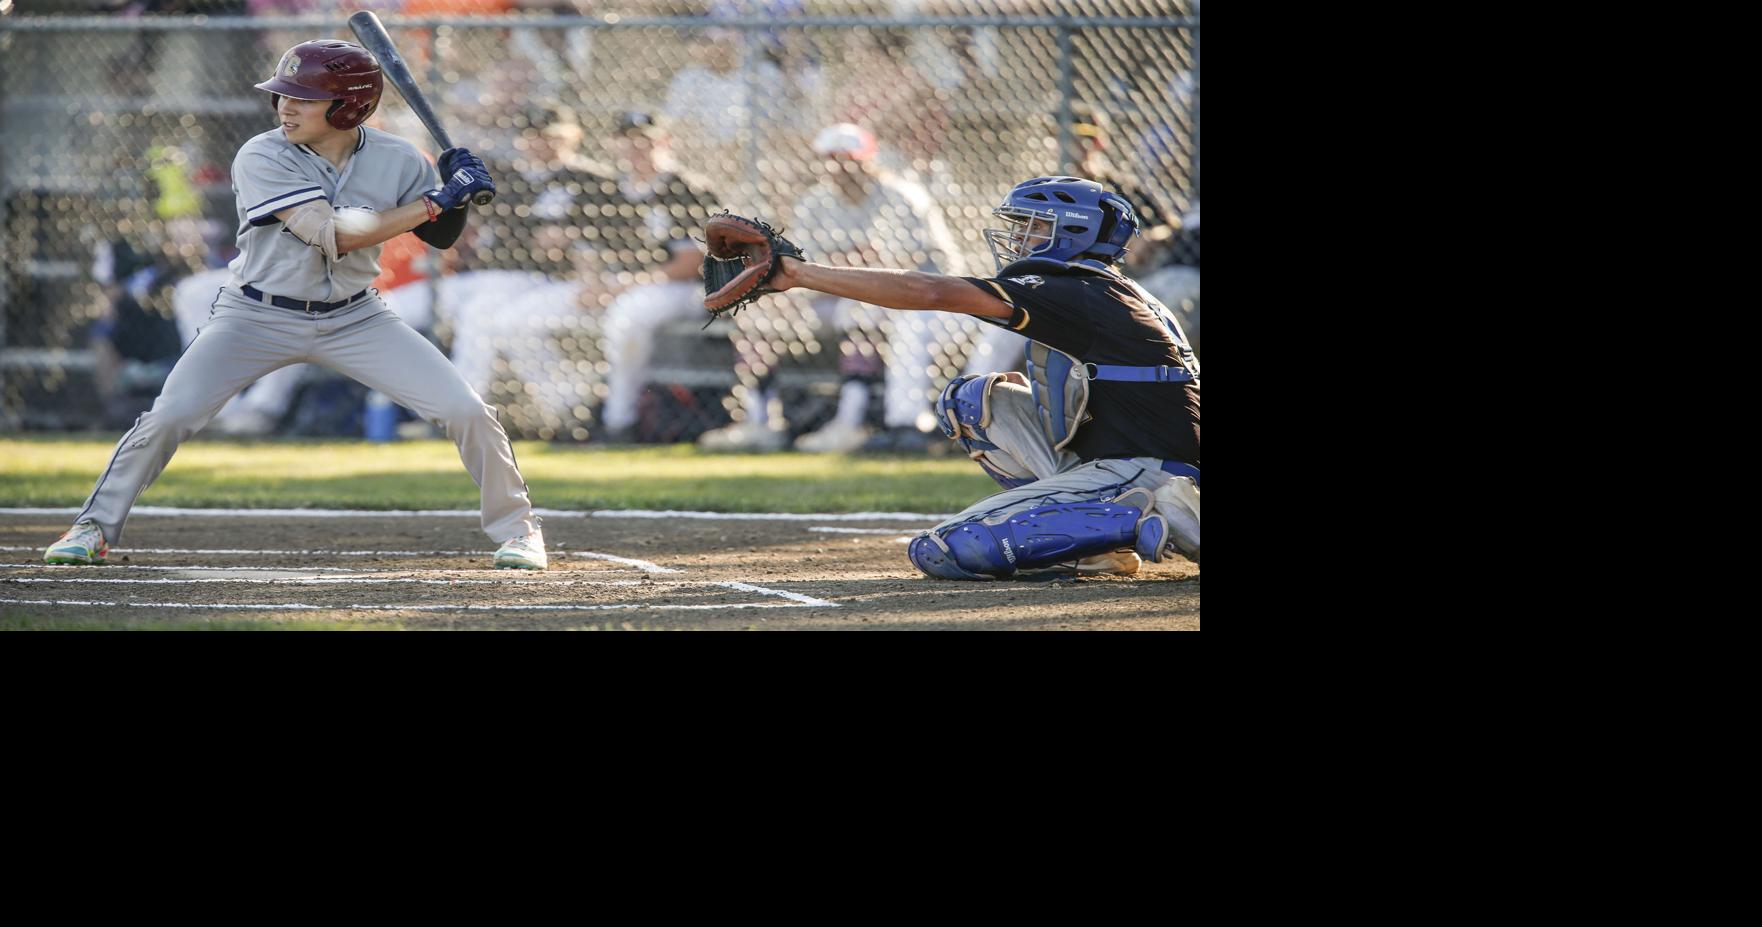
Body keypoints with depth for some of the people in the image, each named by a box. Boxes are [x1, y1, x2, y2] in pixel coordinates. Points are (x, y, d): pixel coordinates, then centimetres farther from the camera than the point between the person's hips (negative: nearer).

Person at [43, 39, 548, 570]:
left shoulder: (397, 161, -8)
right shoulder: (261, 160, -20)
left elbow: (441, 236, 4)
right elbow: (332, 235, -29)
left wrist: (456, 194, -18)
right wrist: (433, 202, -29)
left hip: (353, 319, 2)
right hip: (259, 318, -2)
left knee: (466, 411, -8)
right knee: (170, 416, -16)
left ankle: (515, 526, 13)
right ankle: (95, 528, 4)